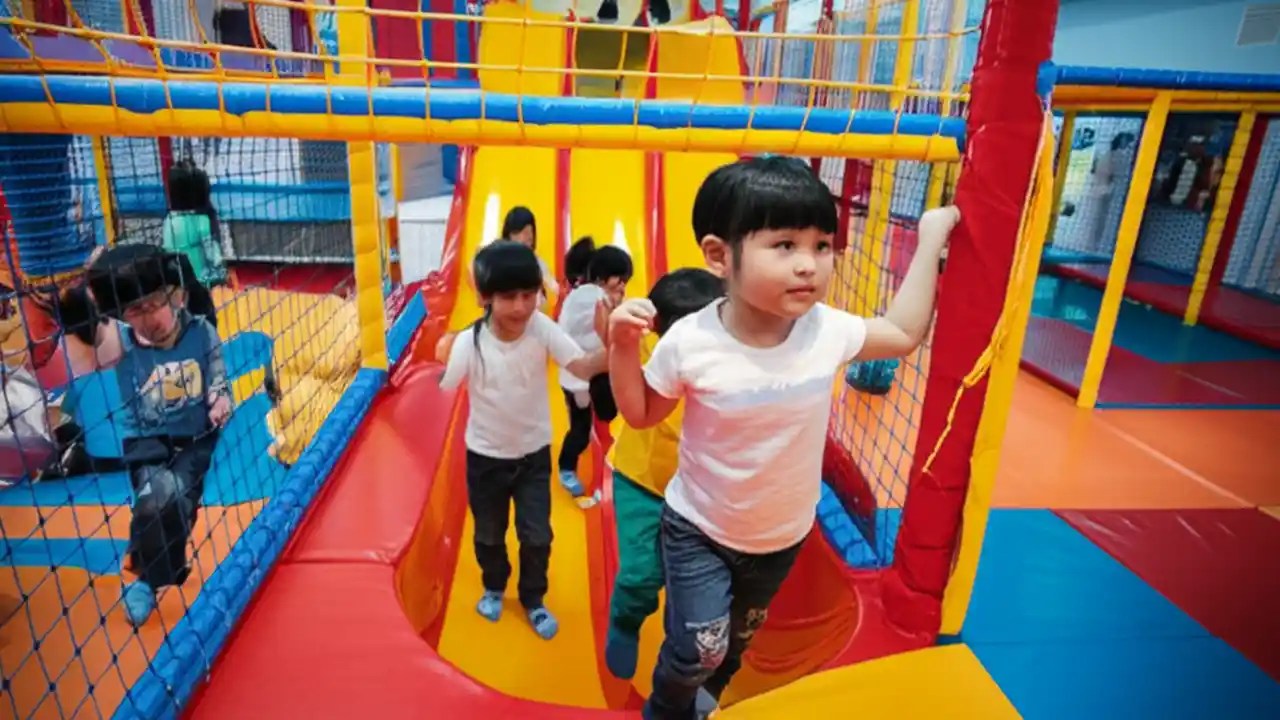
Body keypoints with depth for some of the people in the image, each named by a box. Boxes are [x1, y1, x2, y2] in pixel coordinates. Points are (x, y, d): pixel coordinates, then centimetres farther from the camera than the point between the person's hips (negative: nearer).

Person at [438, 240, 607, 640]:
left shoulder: (541, 328, -19)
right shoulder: (469, 342, -22)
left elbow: (582, 368, -31)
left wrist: (613, 350, -46)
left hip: (534, 453, 1)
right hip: (485, 457, 0)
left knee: (537, 536, 11)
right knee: (489, 534, 21)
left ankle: (533, 600, 40)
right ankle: (494, 588, 52)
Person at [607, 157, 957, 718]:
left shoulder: (827, 330, -20)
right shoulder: (690, 342, -27)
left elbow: (903, 332, 1)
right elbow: (641, 414, -10)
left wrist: (931, 237, 1)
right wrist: (623, 348, -26)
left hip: (782, 534, 4)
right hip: (698, 528, -3)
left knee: (738, 639, 26)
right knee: (698, 650, -1)